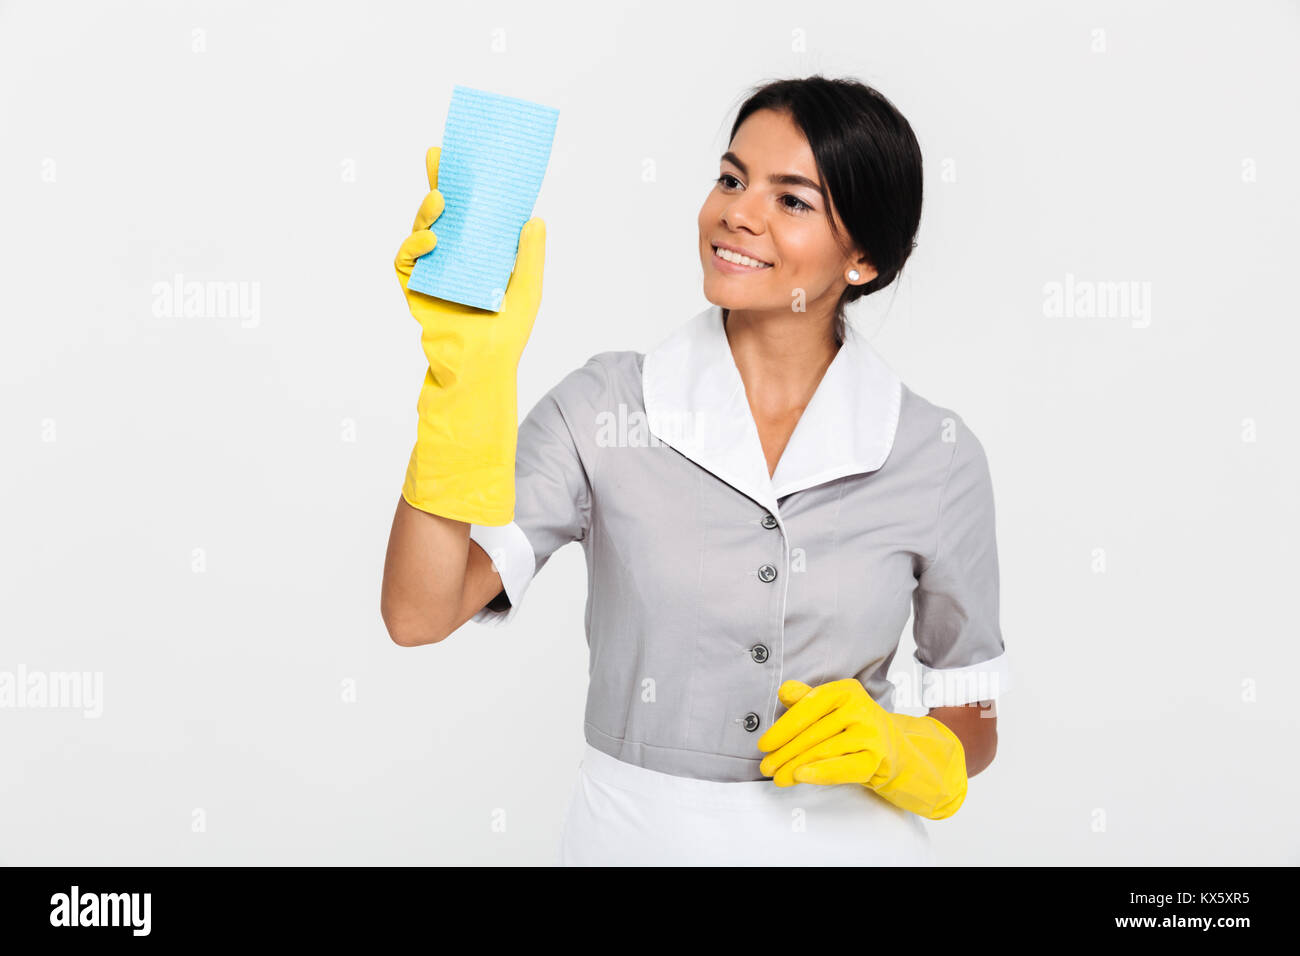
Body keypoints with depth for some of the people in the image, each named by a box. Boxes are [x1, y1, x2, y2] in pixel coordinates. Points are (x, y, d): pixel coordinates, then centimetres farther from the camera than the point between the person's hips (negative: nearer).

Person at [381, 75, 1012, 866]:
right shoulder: (607, 407, -10)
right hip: (634, 832, 0)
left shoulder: (938, 457, -8)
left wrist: (892, 749, -18)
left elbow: (972, 725, 2)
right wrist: (469, 368, -28)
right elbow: (419, 613, -21)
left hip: (849, 838, 0)